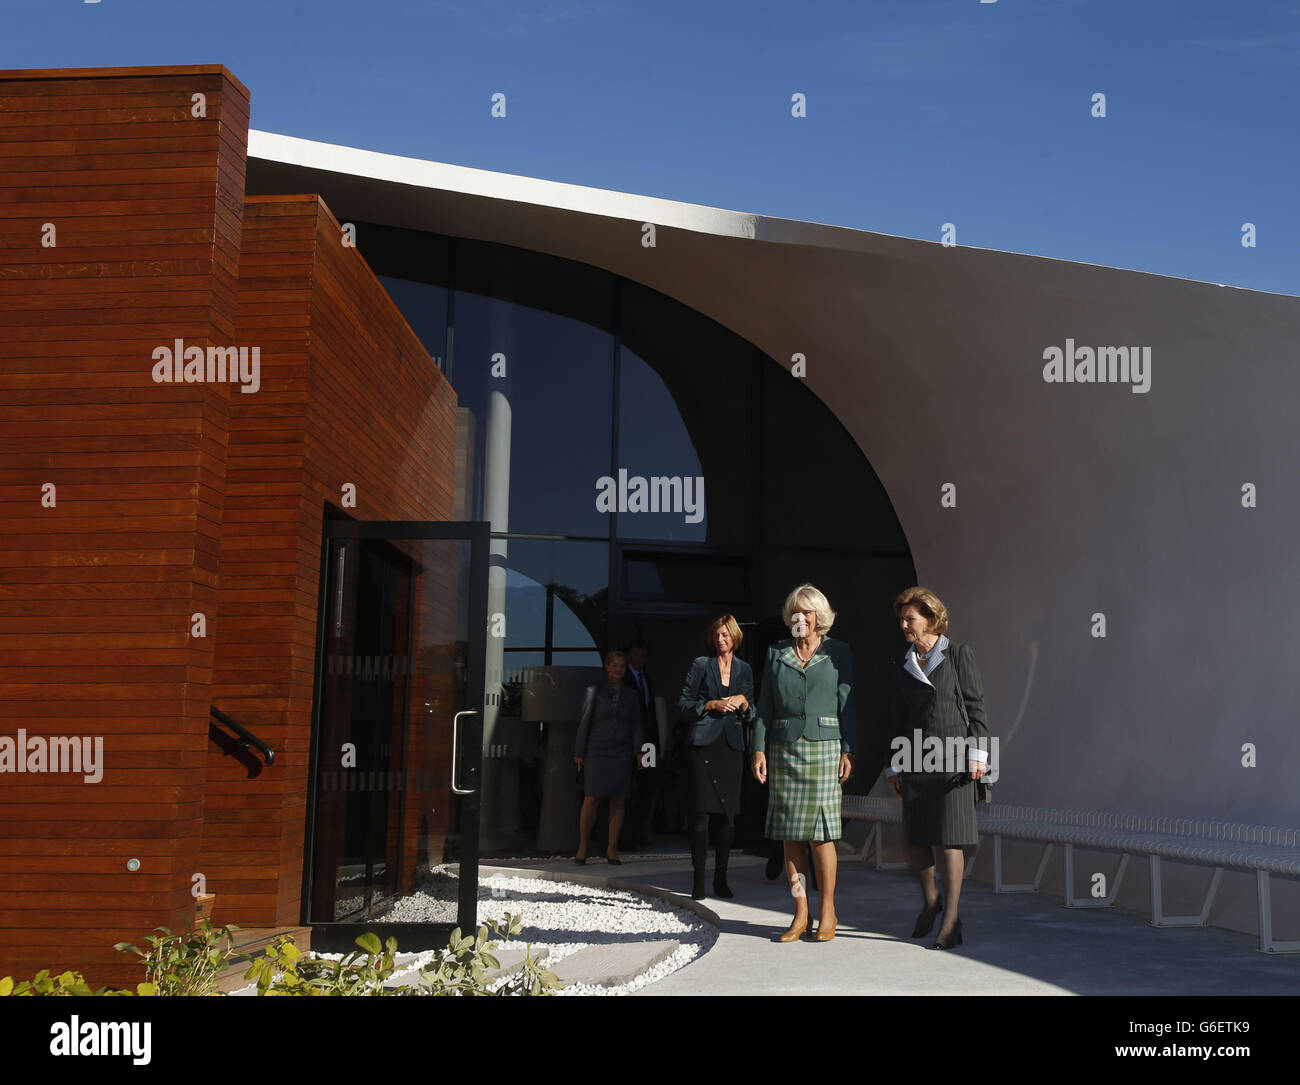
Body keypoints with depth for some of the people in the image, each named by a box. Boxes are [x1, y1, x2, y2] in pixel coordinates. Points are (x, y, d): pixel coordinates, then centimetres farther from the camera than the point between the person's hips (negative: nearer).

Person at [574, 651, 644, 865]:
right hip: (597, 751, -3)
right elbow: (584, 721, 3)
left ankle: (612, 849, 10)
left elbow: (636, 725, 12)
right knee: (591, 799, -10)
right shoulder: (594, 691, 4)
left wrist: (637, 751, 1)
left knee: (617, 801, 2)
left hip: (622, 753, 3)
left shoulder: (630, 694, 12)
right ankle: (582, 847, 1)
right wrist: (579, 752, 0)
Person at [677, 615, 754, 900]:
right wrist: (712, 705, -11)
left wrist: (743, 702, -1)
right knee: (701, 813, -7)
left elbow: (751, 715, 19)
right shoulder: (701, 665, 4)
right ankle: (698, 880, -2)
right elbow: (683, 706, 1)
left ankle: (721, 879, 11)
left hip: (732, 747, 3)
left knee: (728, 815, 2)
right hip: (703, 745, -3)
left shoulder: (744, 670, 15)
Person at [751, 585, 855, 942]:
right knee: (789, 836, 2)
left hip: (824, 747, -3)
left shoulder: (838, 652, 6)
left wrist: (847, 751, -4)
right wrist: (759, 749, 2)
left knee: (821, 834, -4)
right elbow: (765, 706, 11)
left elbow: (847, 704, 4)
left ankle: (827, 912, 8)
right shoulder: (776, 654, 12)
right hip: (784, 750, 3)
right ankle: (801, 914, 10)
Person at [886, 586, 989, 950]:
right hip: (916, 759, 4)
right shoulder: (903, 667, 14)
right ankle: (930, 900, 28)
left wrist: (977, 754, -8)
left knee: (949, 837, -5)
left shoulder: (957, 654, 1)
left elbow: (975, 706, -1)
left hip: (952, 756, -4)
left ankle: (951, 916, 2)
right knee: (915, 838, 5)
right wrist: (895, 767, 14)